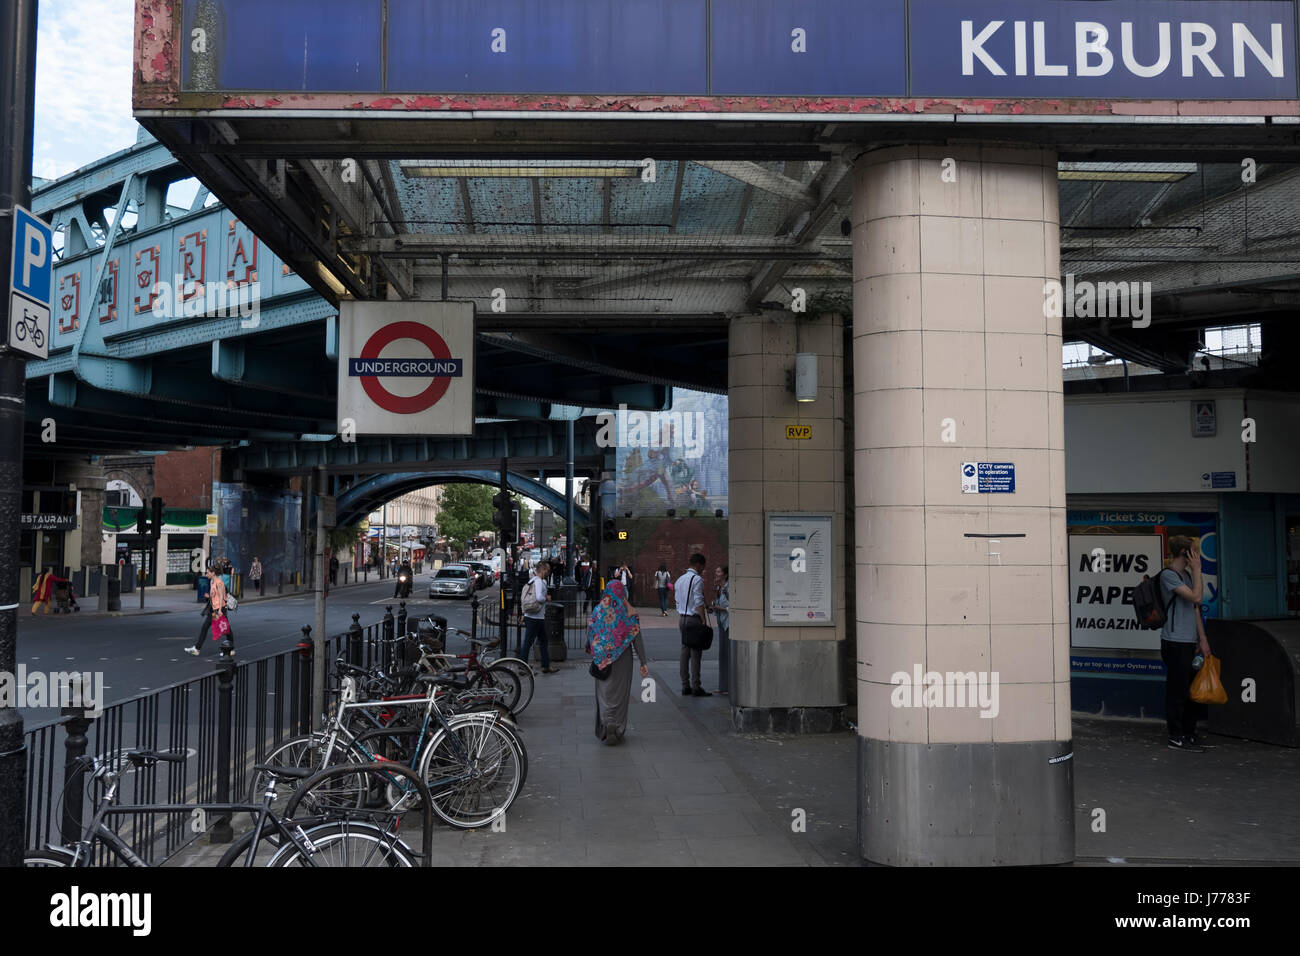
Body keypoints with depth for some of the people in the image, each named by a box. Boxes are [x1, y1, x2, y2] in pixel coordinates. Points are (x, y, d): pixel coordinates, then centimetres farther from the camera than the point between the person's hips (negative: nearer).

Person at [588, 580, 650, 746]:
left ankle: (607, 722, -13)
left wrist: (589, 649, 23)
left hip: (603, 659, 0)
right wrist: (644, 663, -4)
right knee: (620, 694, 11)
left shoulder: (598, 610, -4)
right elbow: (637, 639, -7)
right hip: (623, 658, 0)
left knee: (604, 693, 8)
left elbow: (590, 632, 2)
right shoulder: (630, 612, -6)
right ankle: (618, 729, 5)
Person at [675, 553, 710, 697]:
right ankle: (696, 687, -6)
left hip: (682, 617, 8)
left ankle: (685, 686, 12)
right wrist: (704, 621, -17)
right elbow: (699, 602, -17)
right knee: (696, 653, -6)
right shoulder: (697, 579, -11)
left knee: (685, 651, 10)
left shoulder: (680, 580, 15)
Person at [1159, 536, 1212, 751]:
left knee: (1192, 689, 13)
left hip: (1189, 642, 9)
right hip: (1175, 642, -9)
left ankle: (1188, 732, 23)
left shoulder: (1186, 574, 18)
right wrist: (1197, 570, -12)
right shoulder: (1168, 575, -11)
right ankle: (1176, 738, 0)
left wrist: (1202, 639, 15)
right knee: (1177, 690, -5)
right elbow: (1196, 597, -21)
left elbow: (1195, 609, 20)